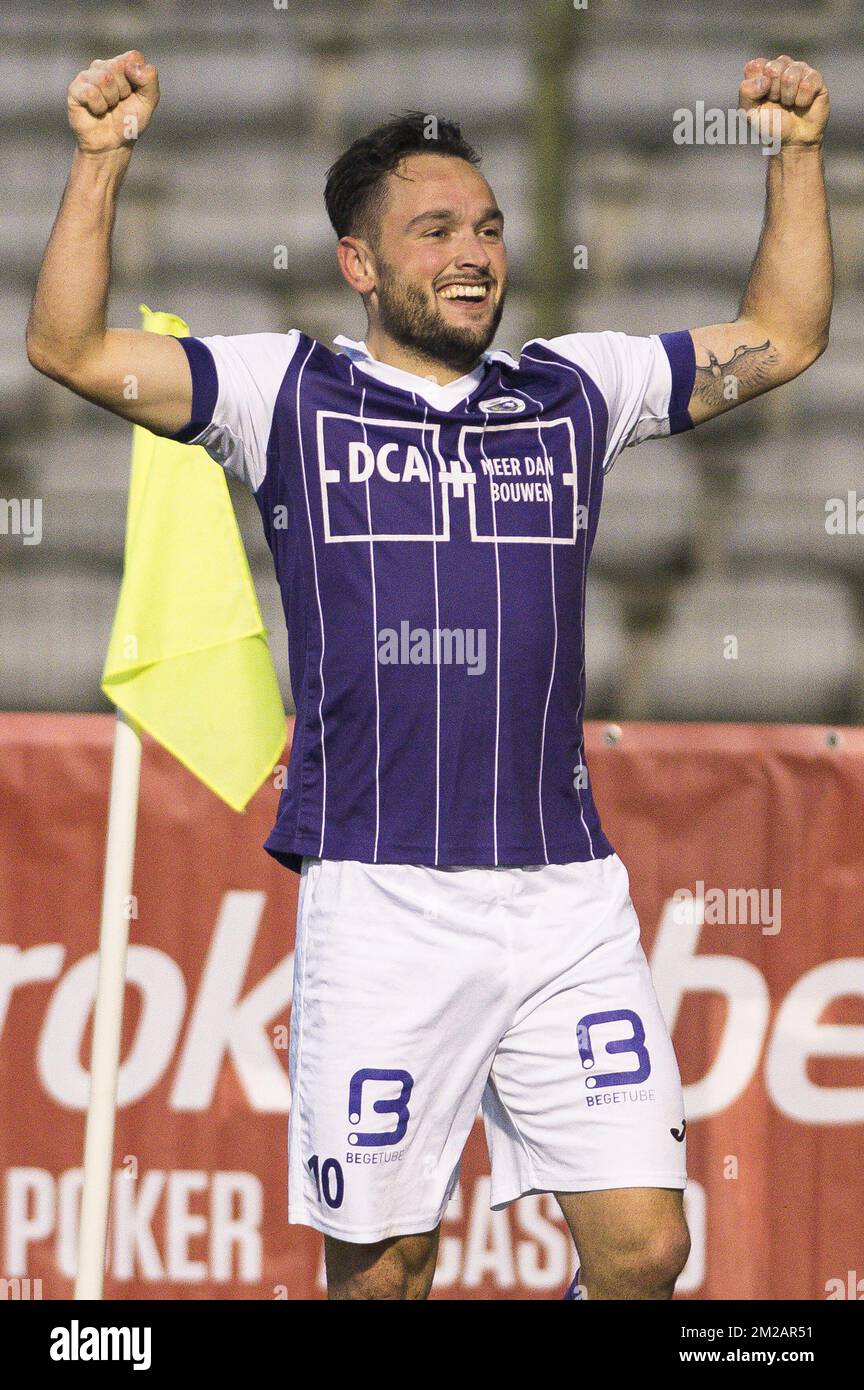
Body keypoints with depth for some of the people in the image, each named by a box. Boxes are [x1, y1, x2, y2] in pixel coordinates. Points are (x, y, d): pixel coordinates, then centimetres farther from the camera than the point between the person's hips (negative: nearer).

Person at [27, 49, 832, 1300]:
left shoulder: (575, 391, 14)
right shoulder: (291, 394, 7)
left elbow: (782, 340, 22)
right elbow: (74, 350, 0)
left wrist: (796, 155, 13)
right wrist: (103, 158, -9)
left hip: (567, 897, 2)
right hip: (381, 903, -2)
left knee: (644, 1249, -5)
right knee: (381, 1267, 2)